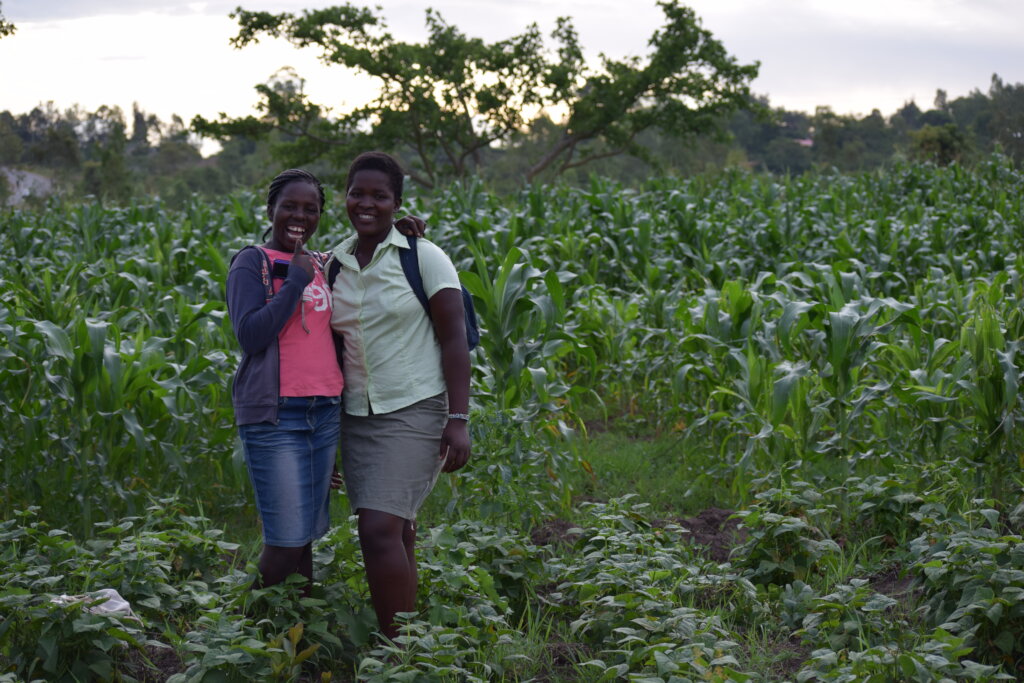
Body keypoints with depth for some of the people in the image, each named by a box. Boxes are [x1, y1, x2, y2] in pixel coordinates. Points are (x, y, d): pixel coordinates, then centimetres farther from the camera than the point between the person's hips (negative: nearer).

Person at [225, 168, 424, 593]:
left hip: (325, 414, 6)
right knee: (287, 541, -8)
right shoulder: (252, 263, -2)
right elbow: (250, 335, -14)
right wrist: (297, 280, -12)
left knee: (307, 537, 9)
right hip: (275, 415, -6)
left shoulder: (325, 266, 14)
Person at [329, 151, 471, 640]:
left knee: (379, 531, -16)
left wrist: (458, 419, -14)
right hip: (357, 416, 5)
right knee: (395, 535, 9)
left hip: (414, 411, -5)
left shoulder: (423, 257, -5)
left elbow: (454, 339, -7)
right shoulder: (333, 264, 9)